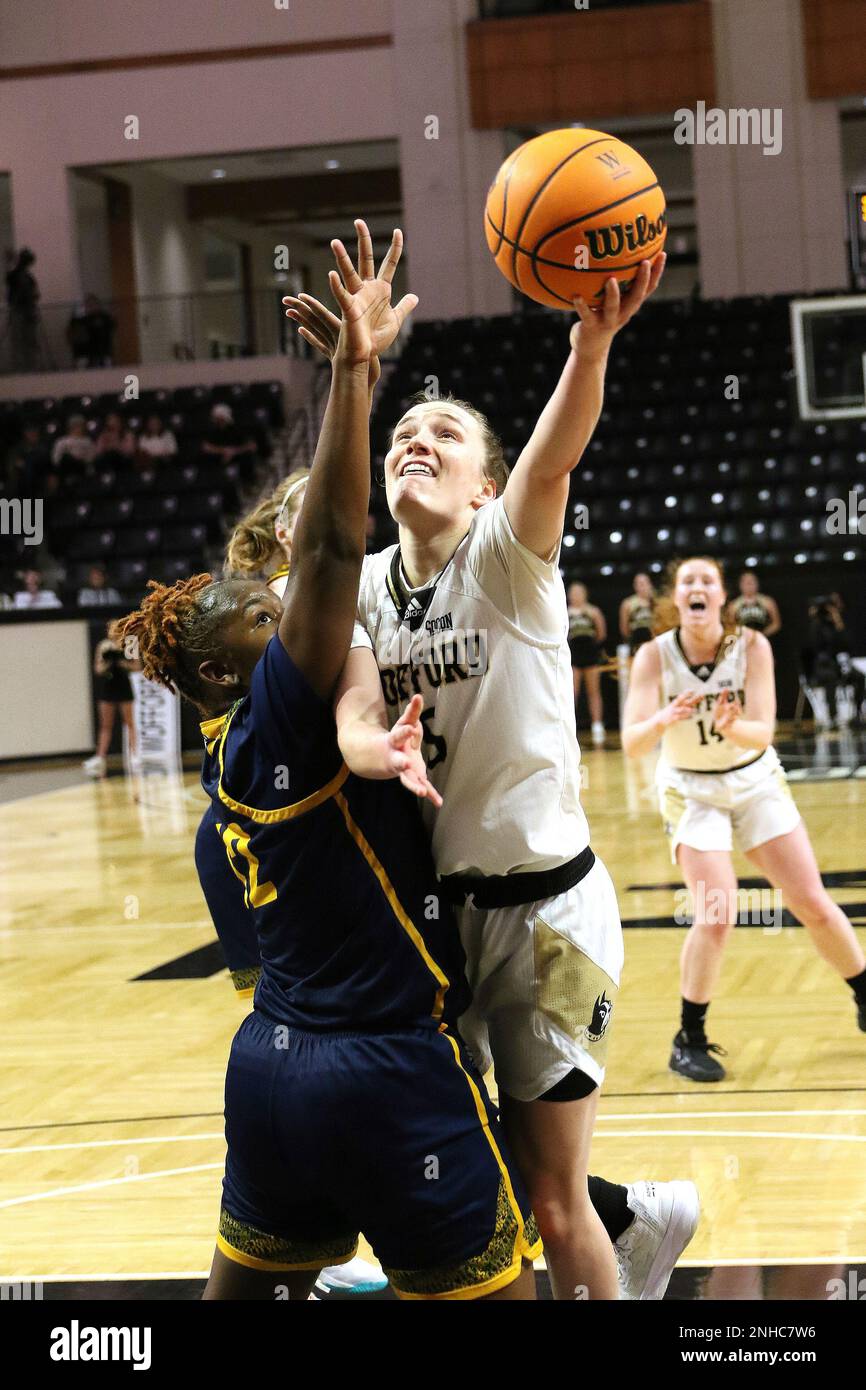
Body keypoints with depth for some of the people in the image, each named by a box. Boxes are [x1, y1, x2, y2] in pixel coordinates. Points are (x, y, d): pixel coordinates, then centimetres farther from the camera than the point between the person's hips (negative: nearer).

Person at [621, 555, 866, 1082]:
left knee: (815, 905, 2)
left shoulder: (751, 645, -17)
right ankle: (689, 1040, -2)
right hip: (692, 791, -2)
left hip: (757, 783, 2)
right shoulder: (655, 655, -19)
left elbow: (764, 732, -23)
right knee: (716, 915, -18)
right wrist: (663, 720, -47)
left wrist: (733, 728, -45)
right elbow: (632, 743, -26)